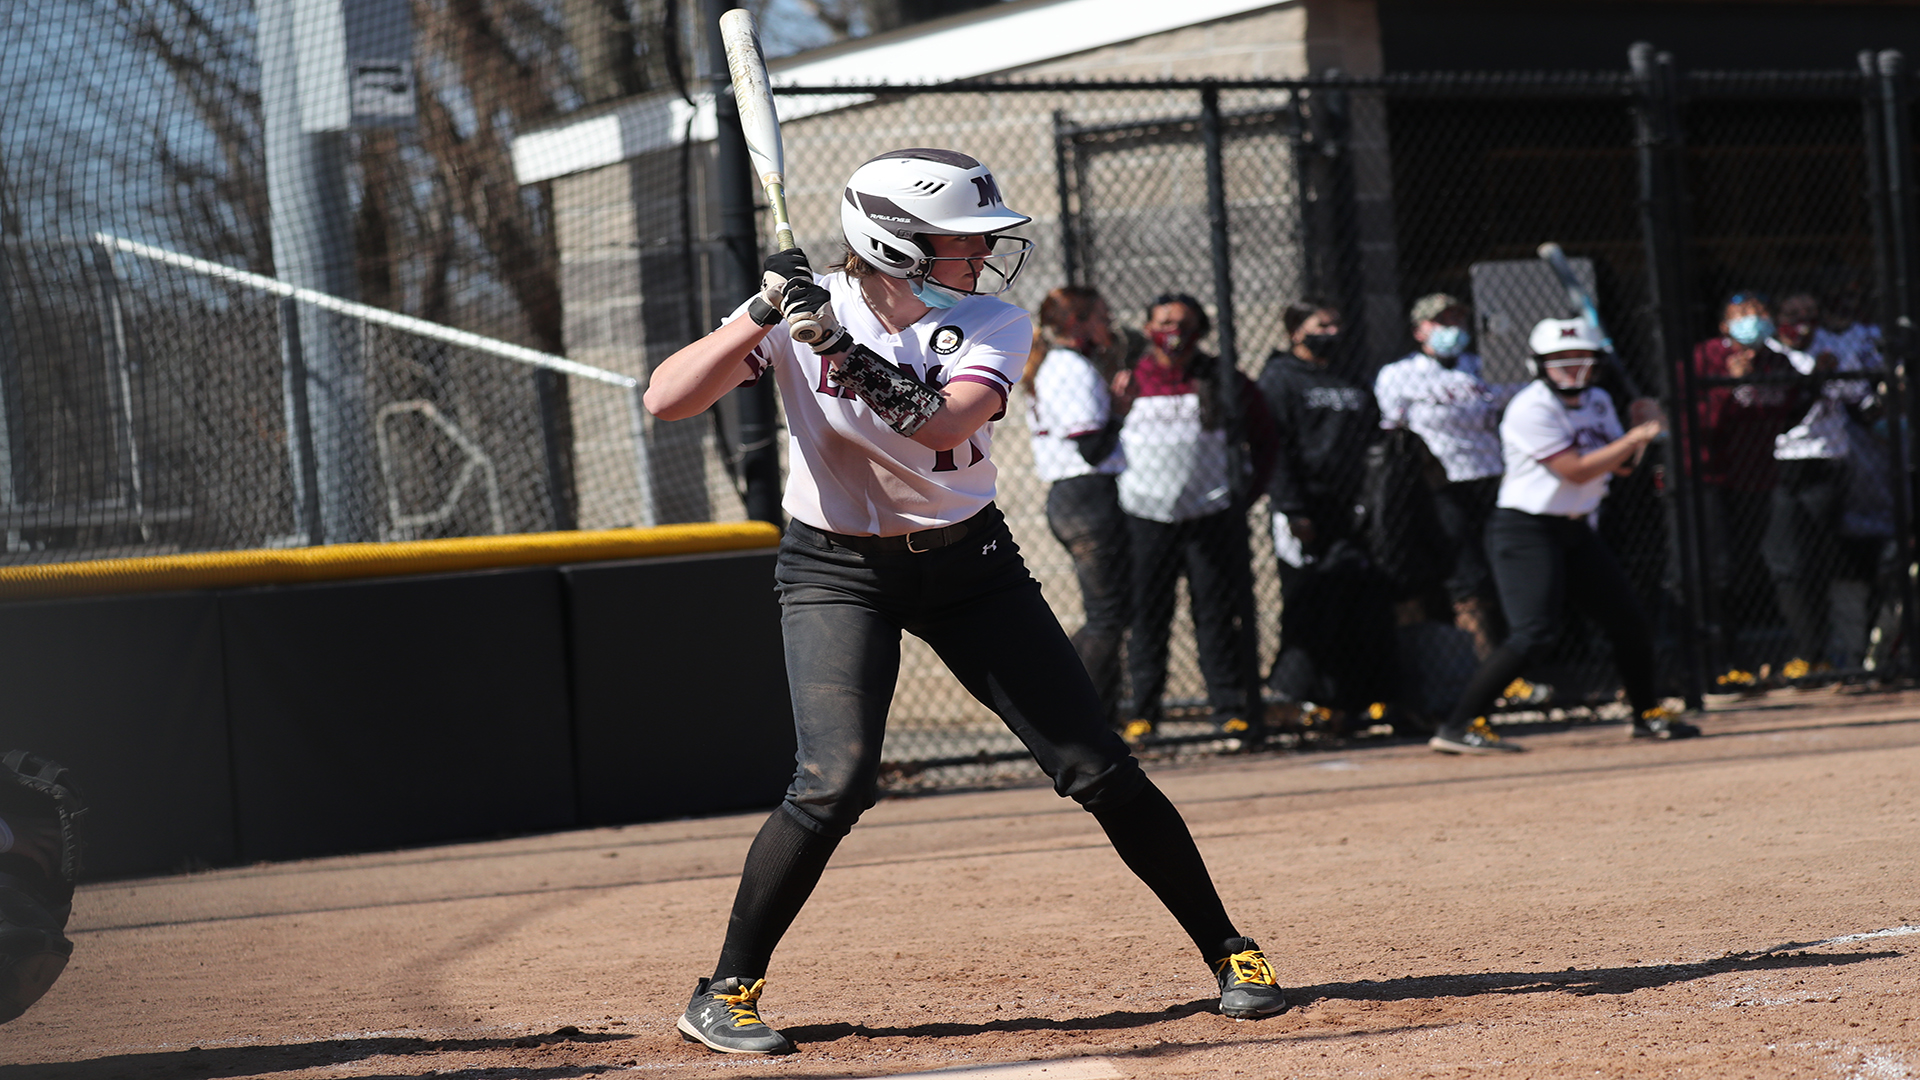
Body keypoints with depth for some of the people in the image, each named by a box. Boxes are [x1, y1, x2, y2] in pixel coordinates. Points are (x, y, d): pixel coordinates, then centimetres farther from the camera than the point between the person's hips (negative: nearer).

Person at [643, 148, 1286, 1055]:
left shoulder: (992, 326, -9)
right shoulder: (807, 309, -12)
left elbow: (941, 423, -29)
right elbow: (666, 400, -21)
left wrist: (849, 355, -40)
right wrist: (762, 313, -32)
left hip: (969, 562, 2)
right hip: (838, 571, -2)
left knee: (1098, 769, -1)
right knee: (835, 783, -21)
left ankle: (1227, 951, 14)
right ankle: (724, 995, -8)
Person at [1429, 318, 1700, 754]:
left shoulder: (1598, 402, 9)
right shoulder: (1532, 409, -18)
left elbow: (1621, 465, 15)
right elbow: (1575, 470, -22)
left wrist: (1642, 433, -5)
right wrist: (1635, 437, -18)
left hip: (1576, 530, 9)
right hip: (1526, 531, -9)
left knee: (1629, 620, 10)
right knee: (1534, 634, -20)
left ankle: (1647, 716, 29)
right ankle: (1458, 728, -20)